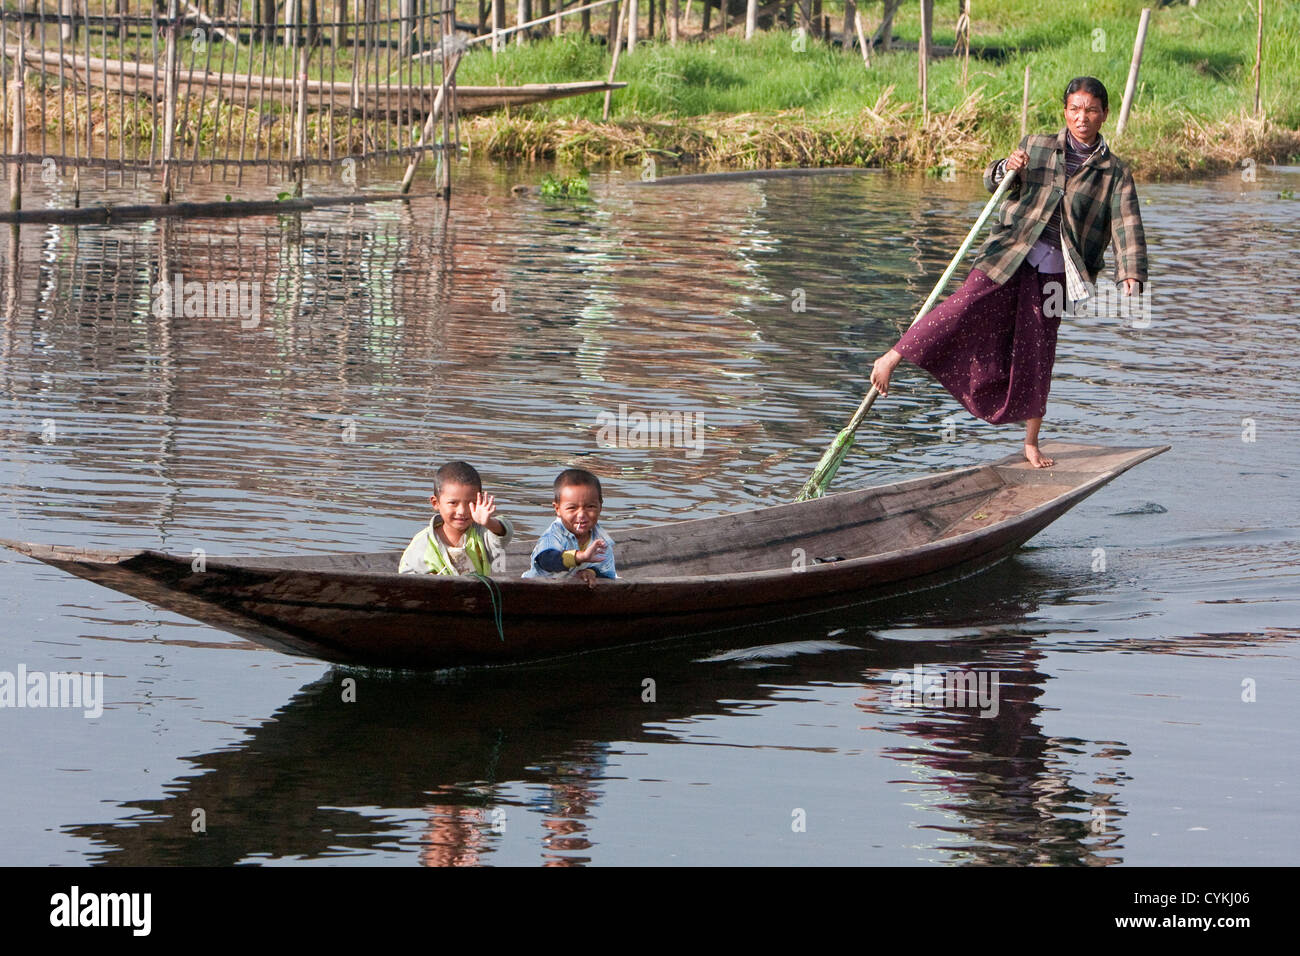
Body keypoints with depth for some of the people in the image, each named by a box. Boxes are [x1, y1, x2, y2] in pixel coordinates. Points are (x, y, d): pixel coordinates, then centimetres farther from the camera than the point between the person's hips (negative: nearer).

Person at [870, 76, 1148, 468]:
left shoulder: (1114, 172, 3)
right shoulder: (1036, 147, 7)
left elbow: (1127, 227, -7)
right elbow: (994, 183, 11)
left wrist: (1131, 276, -22)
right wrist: (1007, 168, -14)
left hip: (1054, 273, 0)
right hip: (1009, 258, 0)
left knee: (1037, 354, 4)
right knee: (962, 310, -18)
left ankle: (1031, 442, 15)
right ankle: (892, 357, -9)